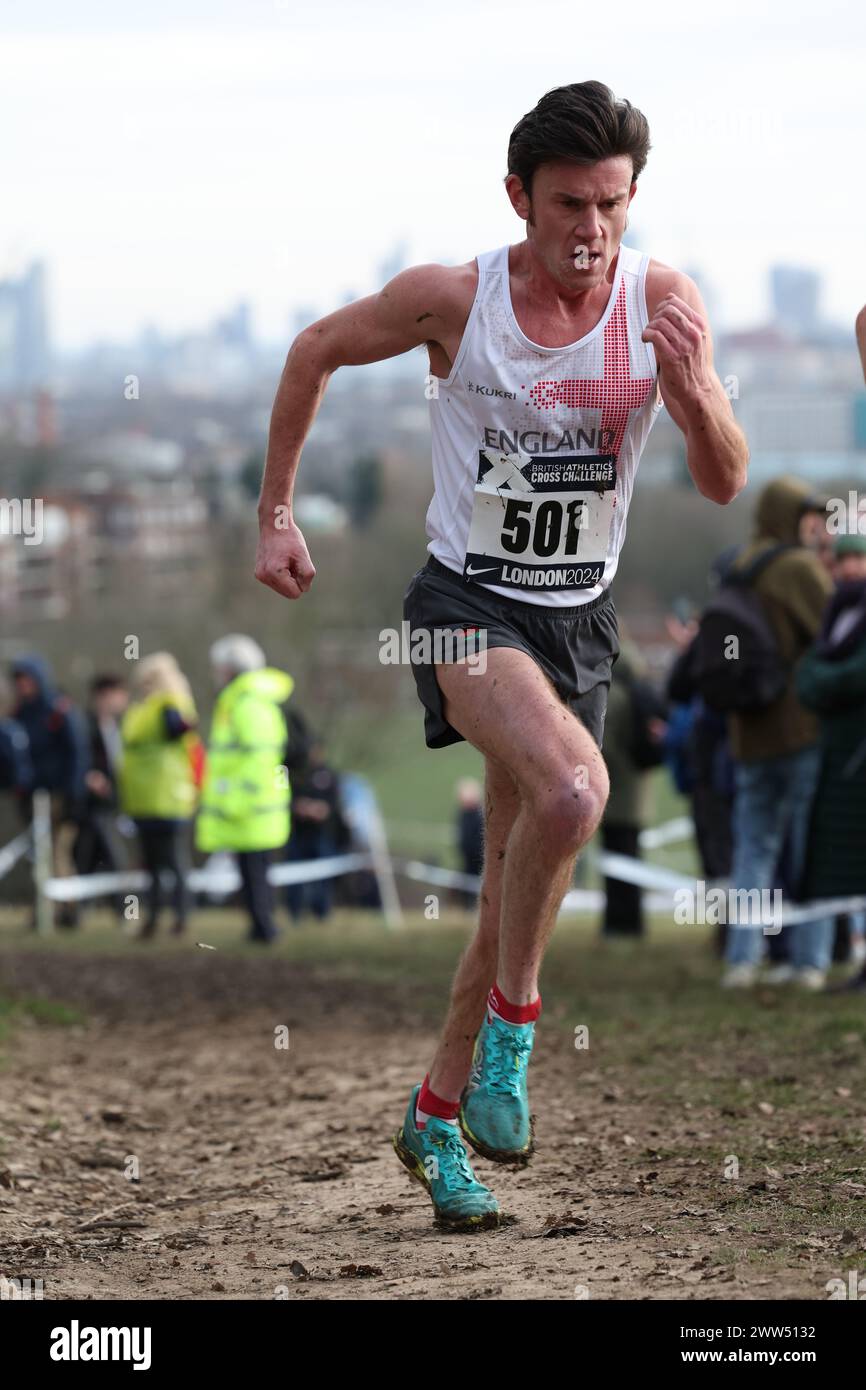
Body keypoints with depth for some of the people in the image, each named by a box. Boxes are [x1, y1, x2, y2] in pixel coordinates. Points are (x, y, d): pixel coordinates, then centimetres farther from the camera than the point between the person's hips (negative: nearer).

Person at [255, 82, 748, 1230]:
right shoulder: (452, 298, -14)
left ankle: (438, 1117, 29)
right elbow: (313, 355, 4)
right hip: (467, 603, -4)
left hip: (581, 619, 4)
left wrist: (696, 394, -28)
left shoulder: (664, 303, -9)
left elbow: (726, 487, -7)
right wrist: (275, 516, 6)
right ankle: (512, 1022, -11)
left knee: (525, 886, 11)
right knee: (572, 790, -32)